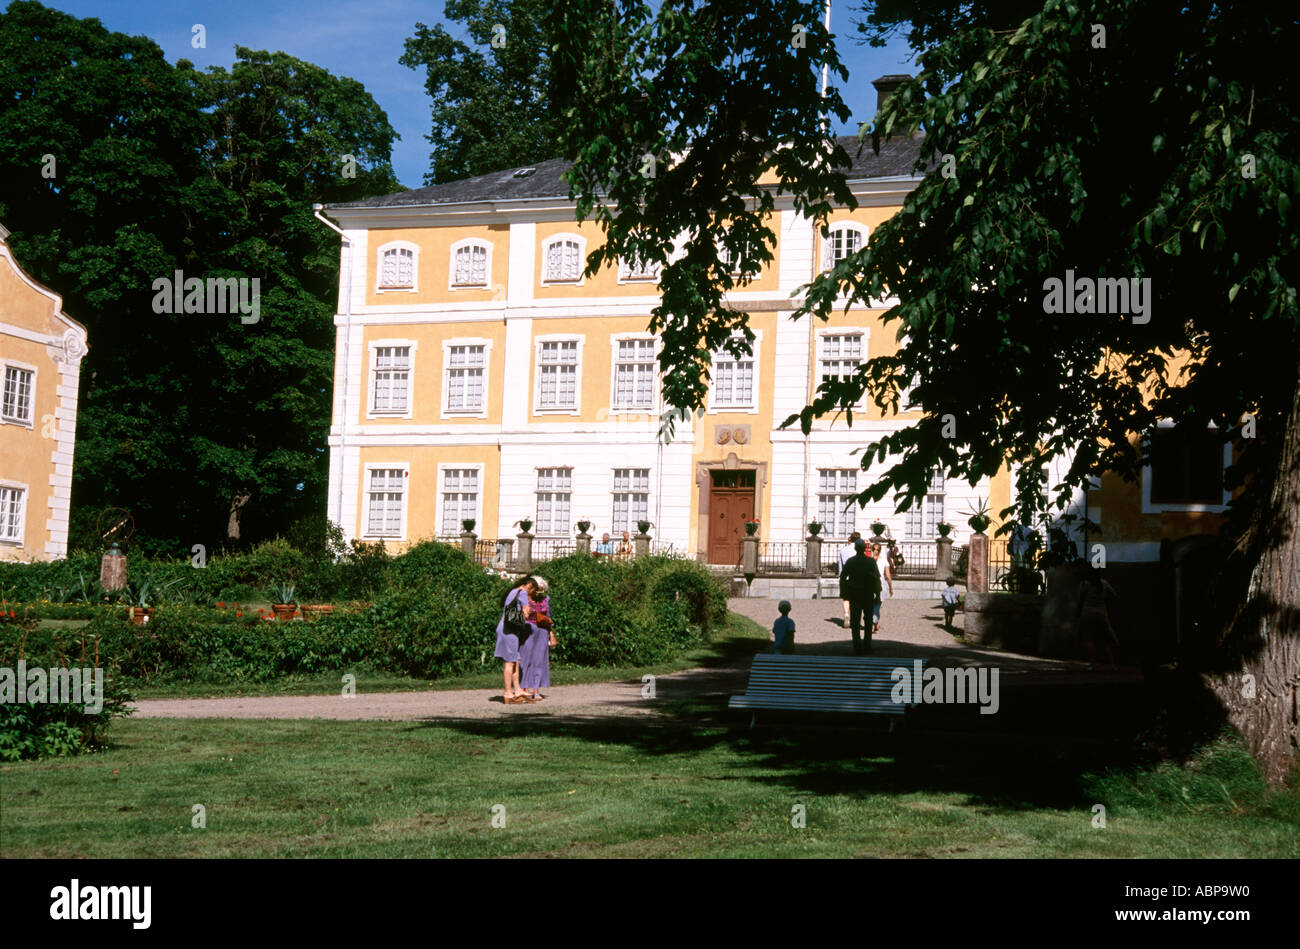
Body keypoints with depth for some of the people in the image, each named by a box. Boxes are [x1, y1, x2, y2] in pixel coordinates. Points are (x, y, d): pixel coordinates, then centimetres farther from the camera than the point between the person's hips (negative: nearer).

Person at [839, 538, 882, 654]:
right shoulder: (871, 562, -6)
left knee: (855, 621, 4)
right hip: (868, 594, -1)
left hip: (854, 594, 1)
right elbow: (876, 579, -8)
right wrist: (877, 594, -1)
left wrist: (844, 592, 9)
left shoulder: (850, 561, -2)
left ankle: (857, 646, -2)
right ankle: (867, 645, 11)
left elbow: (842, 578, 0)